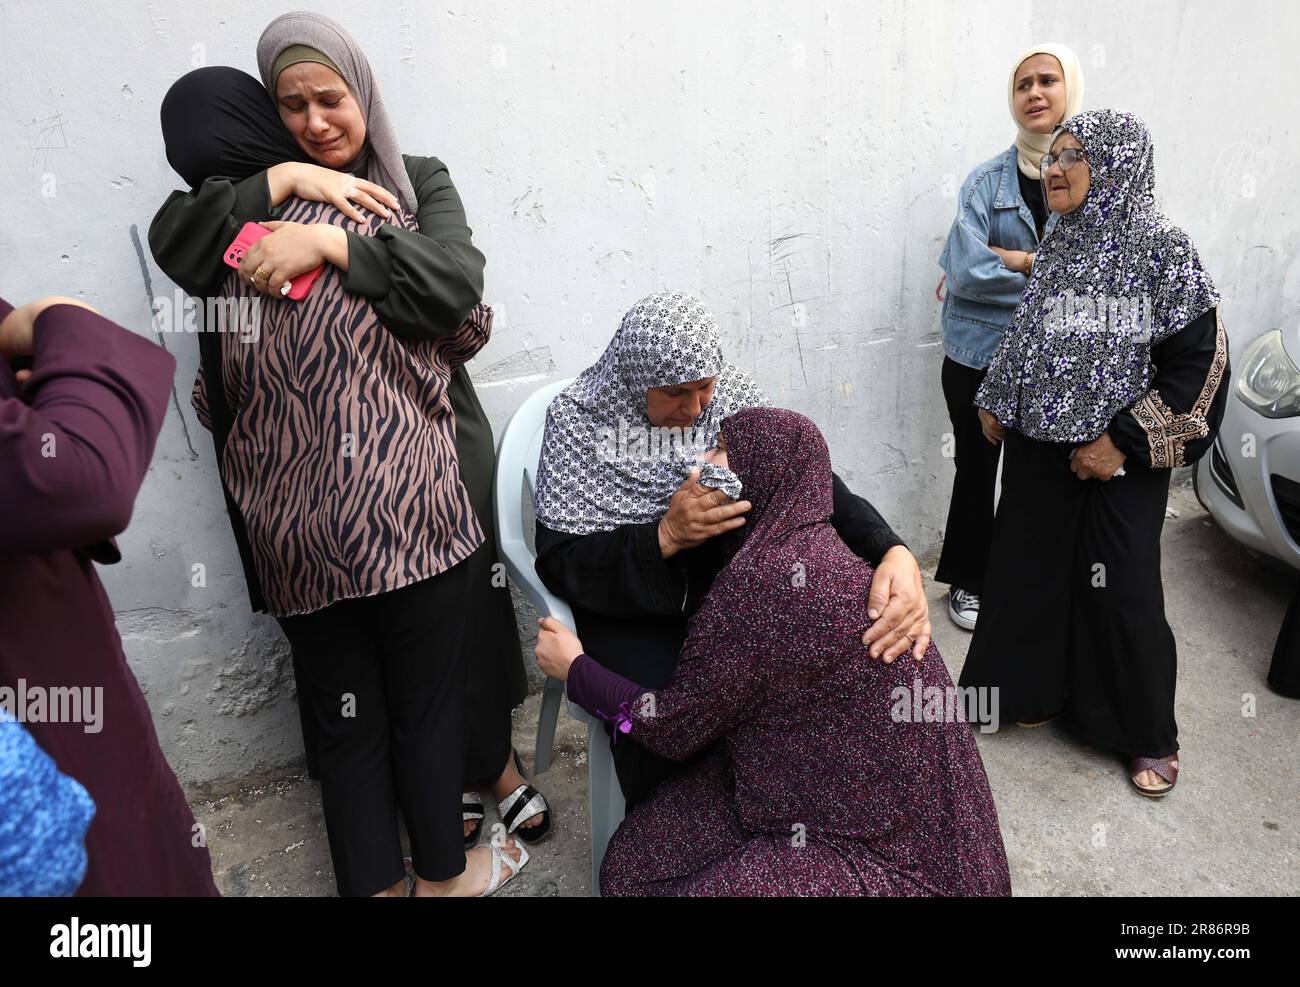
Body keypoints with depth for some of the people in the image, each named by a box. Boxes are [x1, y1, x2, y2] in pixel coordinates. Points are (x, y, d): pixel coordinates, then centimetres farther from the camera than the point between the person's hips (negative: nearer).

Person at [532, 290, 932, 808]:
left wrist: (893, 552, -34)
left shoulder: (732, 394, -7)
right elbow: (560, 563, -19)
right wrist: (665, 535, -34)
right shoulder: (579, 420, -15)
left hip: (724, 583, 4)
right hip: (624, 605, -3)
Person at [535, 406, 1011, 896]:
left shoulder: (764, 579, -24)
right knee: (638, 856, 1)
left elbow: (673, 726, -11)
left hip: (897, 860, -8)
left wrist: (575, 668, 3)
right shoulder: (814, 549, 3)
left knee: (642, 864, -10)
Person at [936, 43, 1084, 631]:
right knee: (976, 470, 9)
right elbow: (965, 270, -14)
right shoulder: (988, 180, -2)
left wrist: (1006, 260, -15)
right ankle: (968, 581, 26)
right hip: (978, 354, -1)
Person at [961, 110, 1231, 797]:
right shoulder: (1056, 249, 7)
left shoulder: (1162, 250, -10)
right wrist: (995, 404, 11)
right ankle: (1039, 690, 34)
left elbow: (1198, 363, -13)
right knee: (1030, 571, 12)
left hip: (1120, 461, -5)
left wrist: (1123, 441, -16)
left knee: (1122, 592, 2)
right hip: (1038, 449, 6)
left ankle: (1149, 735, 23)